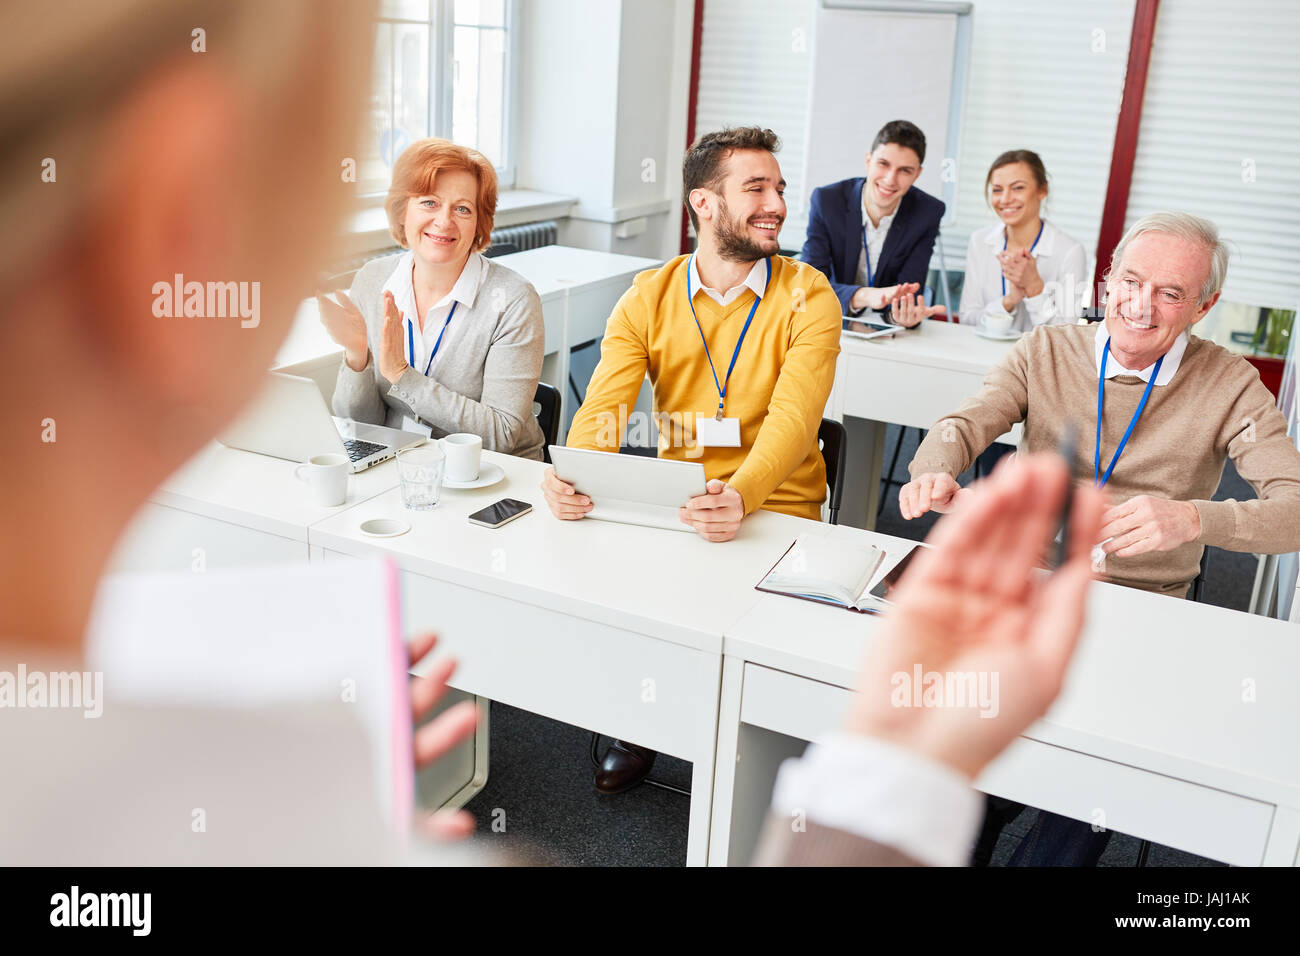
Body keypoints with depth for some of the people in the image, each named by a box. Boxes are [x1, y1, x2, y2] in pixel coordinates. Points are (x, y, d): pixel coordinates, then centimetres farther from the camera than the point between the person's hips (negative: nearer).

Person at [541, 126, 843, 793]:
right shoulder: (648, 299, 2)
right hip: (672, 502, 3)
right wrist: (572, 476, -32)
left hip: (773, 509, -2)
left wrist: (741, 496, -40)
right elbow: (606, 406, -8)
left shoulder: (808, 297, -6)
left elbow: (793, 418, -19)